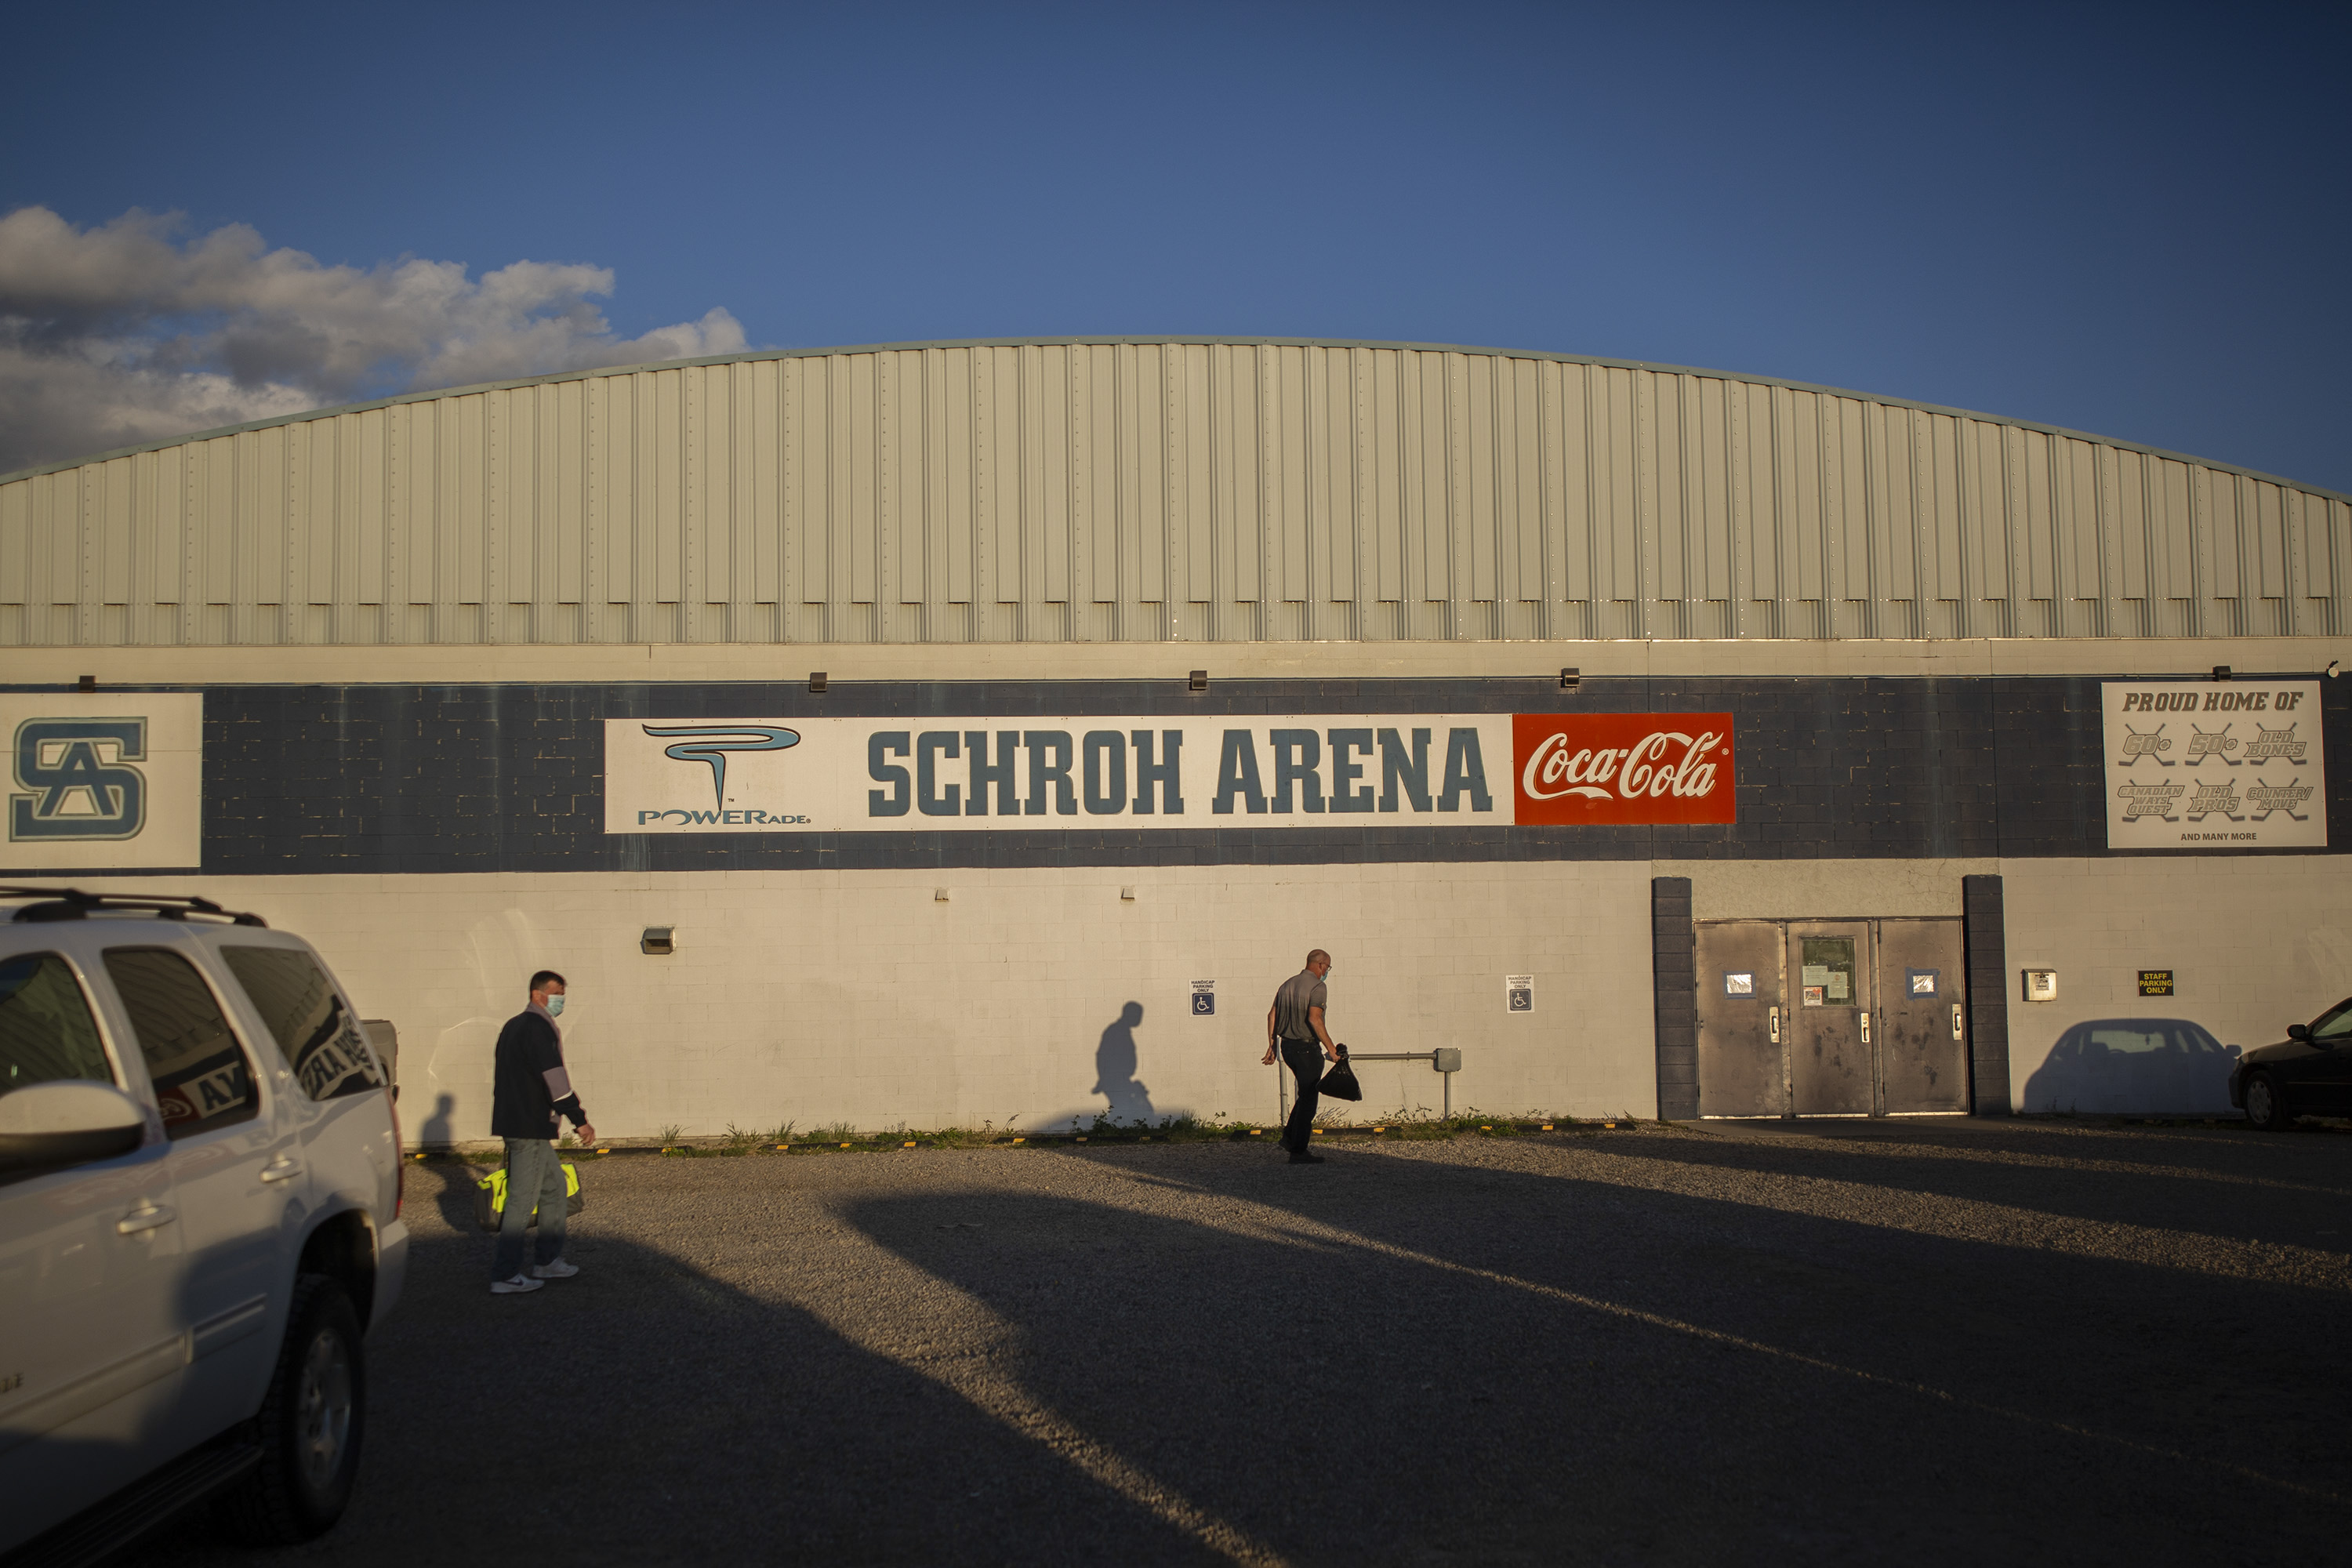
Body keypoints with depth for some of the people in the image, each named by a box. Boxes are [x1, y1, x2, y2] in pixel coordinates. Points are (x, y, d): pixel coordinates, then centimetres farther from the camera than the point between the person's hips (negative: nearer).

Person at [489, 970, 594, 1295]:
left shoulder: (514, 1026, 18)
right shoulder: (538, 1027, -14)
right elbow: (554, 1078, -20)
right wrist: (580, 1120, -18)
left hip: (515, 1121, 10)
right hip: (530, 1128, -10)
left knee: (554, 1187, 17)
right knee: (522, 1199, -6)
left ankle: (548, 1261, 22)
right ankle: (505, 1276, -2)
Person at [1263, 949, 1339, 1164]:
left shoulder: (1288, 984, 12)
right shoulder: (1317, 987, -13)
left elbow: (1272, 1014, 12)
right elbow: (1314, 1019, -25)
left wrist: (1272, 1045, 17)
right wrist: (1330, 1047, -21)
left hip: (1287, 1046, 8)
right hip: (1306, 1048, -8)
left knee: (1307, 1093, 23)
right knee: (1308, 1099, 0)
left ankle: (1290, 1136, 20)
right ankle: (1299, 1151, 2)